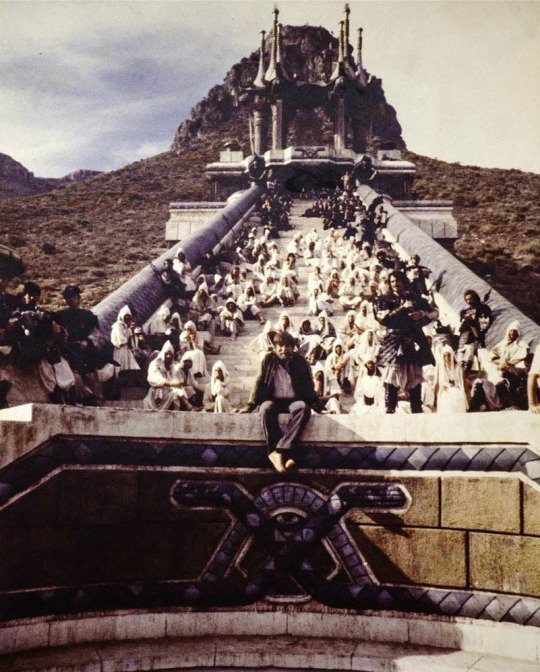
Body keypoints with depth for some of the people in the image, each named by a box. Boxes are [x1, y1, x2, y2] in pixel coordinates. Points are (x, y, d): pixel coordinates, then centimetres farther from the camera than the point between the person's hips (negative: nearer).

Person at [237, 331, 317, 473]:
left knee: (303, 408, -35)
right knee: (266, 408, -36)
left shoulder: (300, 362, 9)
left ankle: (279, 450, -42)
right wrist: (250, 406, -3)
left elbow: (309, 386, 12)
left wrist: (314, 403, -3)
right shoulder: (268, 360, 8)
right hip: (273, 399, 0)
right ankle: (281, 452, -41)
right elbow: (259, 384, 6)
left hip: (294, 401, 0)